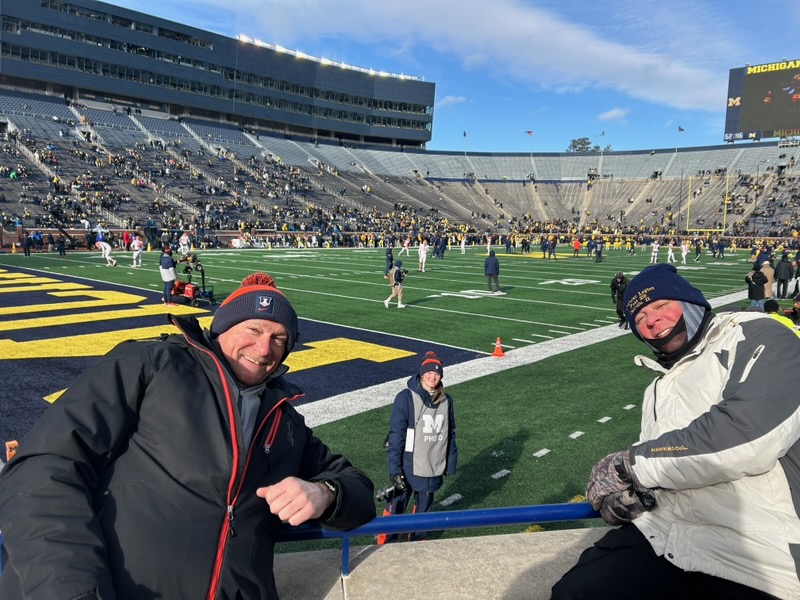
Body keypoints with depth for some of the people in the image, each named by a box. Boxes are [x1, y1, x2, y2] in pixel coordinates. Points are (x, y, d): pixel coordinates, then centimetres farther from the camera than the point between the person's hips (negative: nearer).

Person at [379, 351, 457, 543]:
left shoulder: (446, 401, 1)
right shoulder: (405, 398, -15)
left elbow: (450, 434, 8)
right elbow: (396, 435, -14)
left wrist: (450, 464, 8)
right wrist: (394, 468, -16)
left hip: (433, 468, 4)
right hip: (408, 466, -4)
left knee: (424, 506, 19)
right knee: (396, 506, 6)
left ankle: (418, 539, 39)